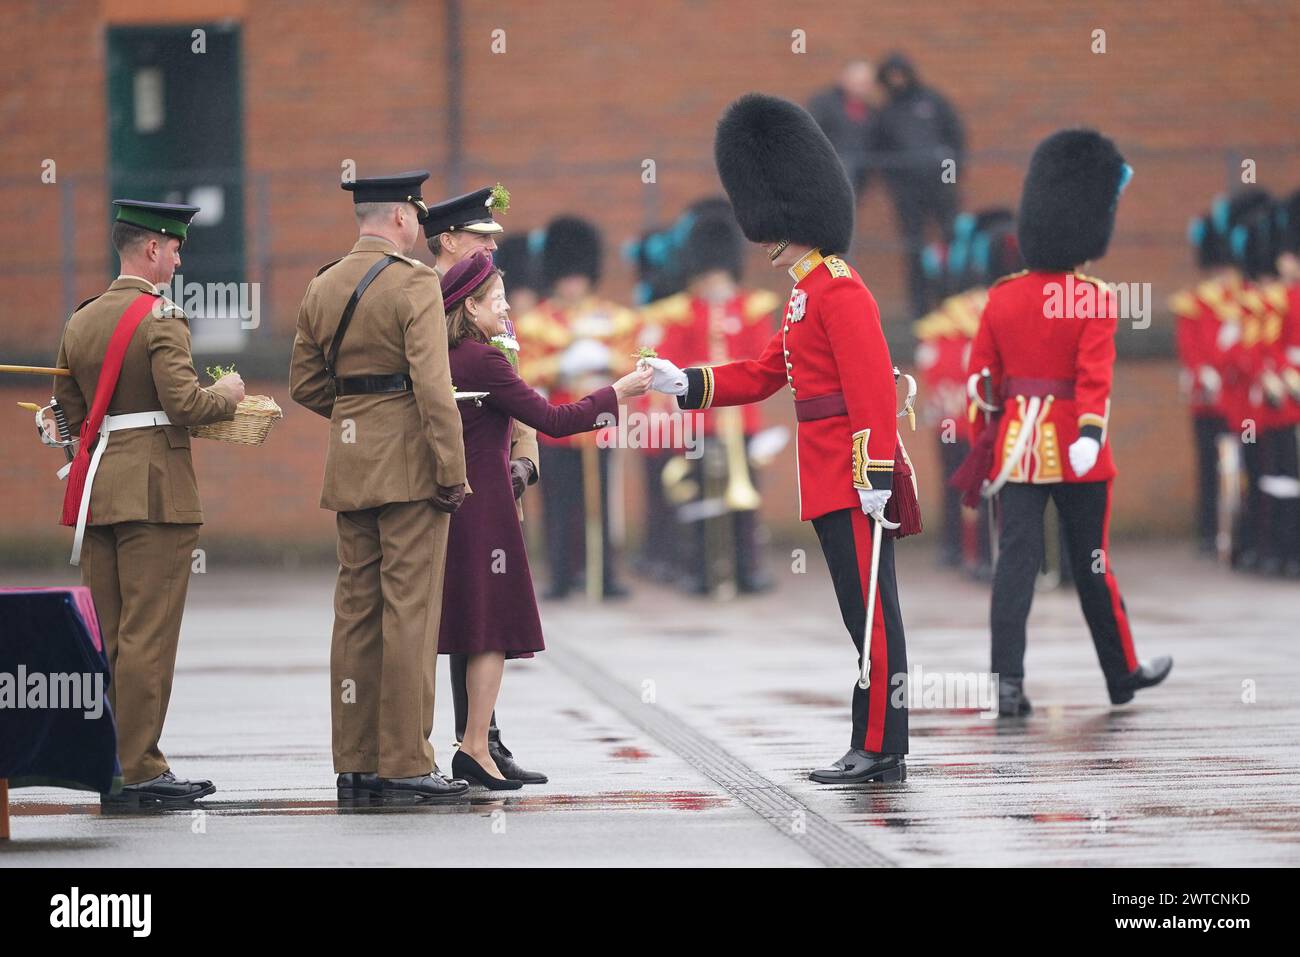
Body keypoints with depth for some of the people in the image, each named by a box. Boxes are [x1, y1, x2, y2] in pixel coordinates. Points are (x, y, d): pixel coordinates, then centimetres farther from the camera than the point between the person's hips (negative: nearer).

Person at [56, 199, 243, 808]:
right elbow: (184, 402, -18)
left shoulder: (80, 322, 13)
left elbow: (68, 411, 16)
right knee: (147, 636, -6)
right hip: (157, 492, -8)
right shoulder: (161, 317, -10)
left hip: (95, 493, 8)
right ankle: (137, 770, -6)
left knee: (104, 636, 10)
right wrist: (227, 393, 0)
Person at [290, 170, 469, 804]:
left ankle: (355, 762, 11)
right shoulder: (413, 283, -11)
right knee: (410, 609, -4)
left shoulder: (322, 288, 11)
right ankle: (405, 765, -4)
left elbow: (305, 384, 15)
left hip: (348, 464, 7)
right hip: (410, 464, -7)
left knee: (356, 608, 9)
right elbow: (433, 385, -18)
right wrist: (453, 472, -15)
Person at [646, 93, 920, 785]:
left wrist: (876, 475, -23)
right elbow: (763, 375, 23)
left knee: (872, 614, -7)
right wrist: (685, 384, 12)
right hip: (831, 482, 10)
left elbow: (873, 387, -19)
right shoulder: (807, 295, 18)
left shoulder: (840, 292, -13)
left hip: (855, 482, -10)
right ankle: (875, 750, 13)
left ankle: (879, 752, -6)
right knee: (865, 615, 10)